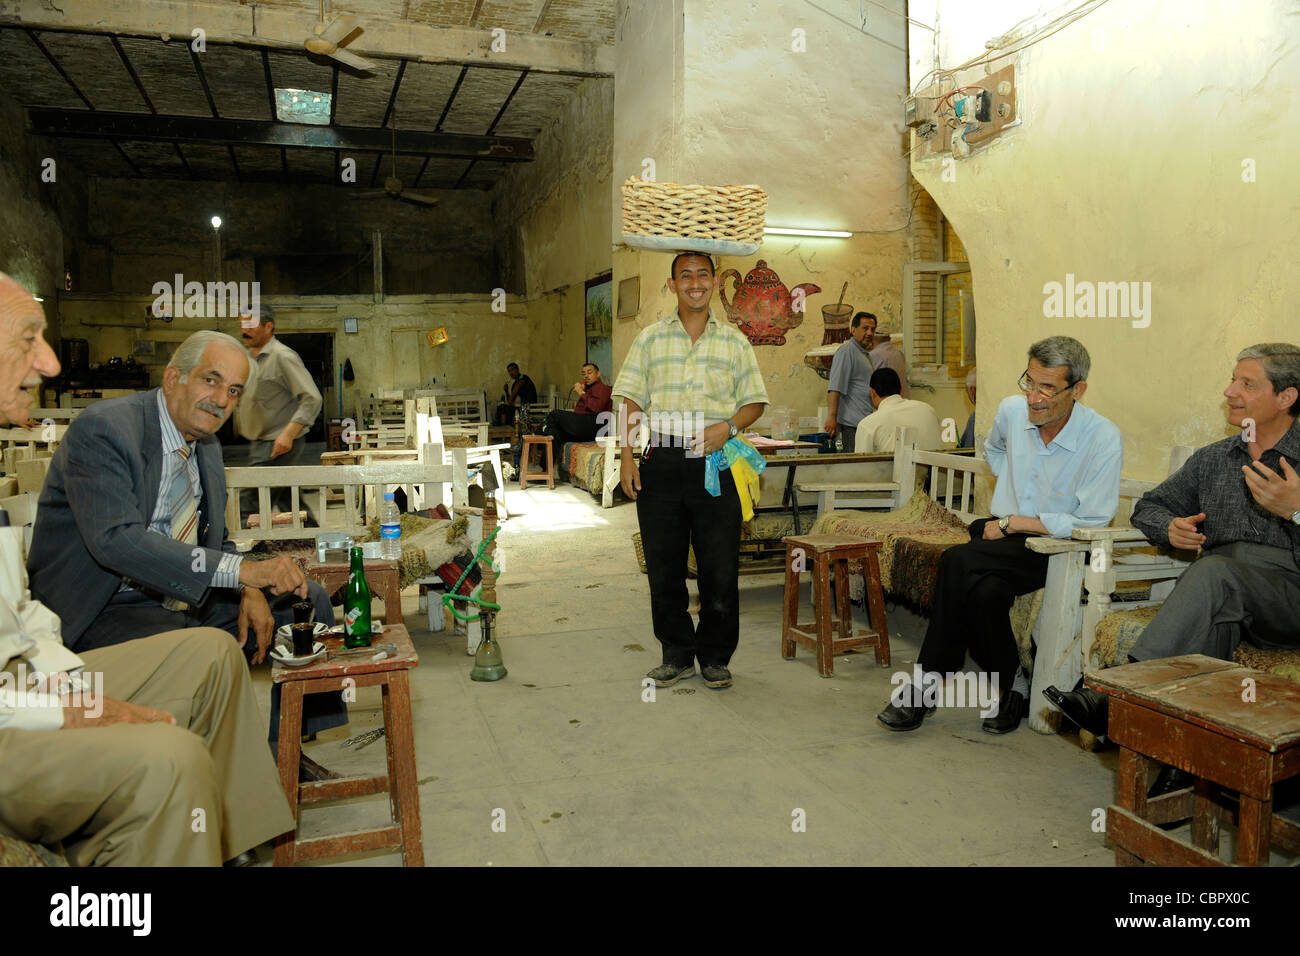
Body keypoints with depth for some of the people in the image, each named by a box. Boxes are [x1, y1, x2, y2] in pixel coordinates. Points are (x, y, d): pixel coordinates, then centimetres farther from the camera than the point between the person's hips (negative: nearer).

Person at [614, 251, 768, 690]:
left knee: (720, 568, 2)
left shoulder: (734, 340, 10)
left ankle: (714, 656, 19)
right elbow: (630, 400, 7)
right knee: (663, 566, 6)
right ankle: (677, 654, 21)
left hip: (714, 463, 0)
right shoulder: (651, 337, 10)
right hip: (661, 461, 1)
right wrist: (626, 456, -4)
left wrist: (729, 426, -10)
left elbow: (755, 401, 10)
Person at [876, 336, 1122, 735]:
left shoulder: (1104, 439, -15)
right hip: (1004, 534, 4)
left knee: (957, 562, -29)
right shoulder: (1012, 410, 0)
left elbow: (1091, 523, -16)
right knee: (984, 591, -31)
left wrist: (1013, 522, -15)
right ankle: (1010, 684, -10)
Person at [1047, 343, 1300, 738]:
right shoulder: (1214, 458, 21)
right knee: (1214, 616, -34)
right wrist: (1171, 527, 1)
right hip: (1223, 593, 4)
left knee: (1214, 570, -35)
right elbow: (1149, 507, 26)